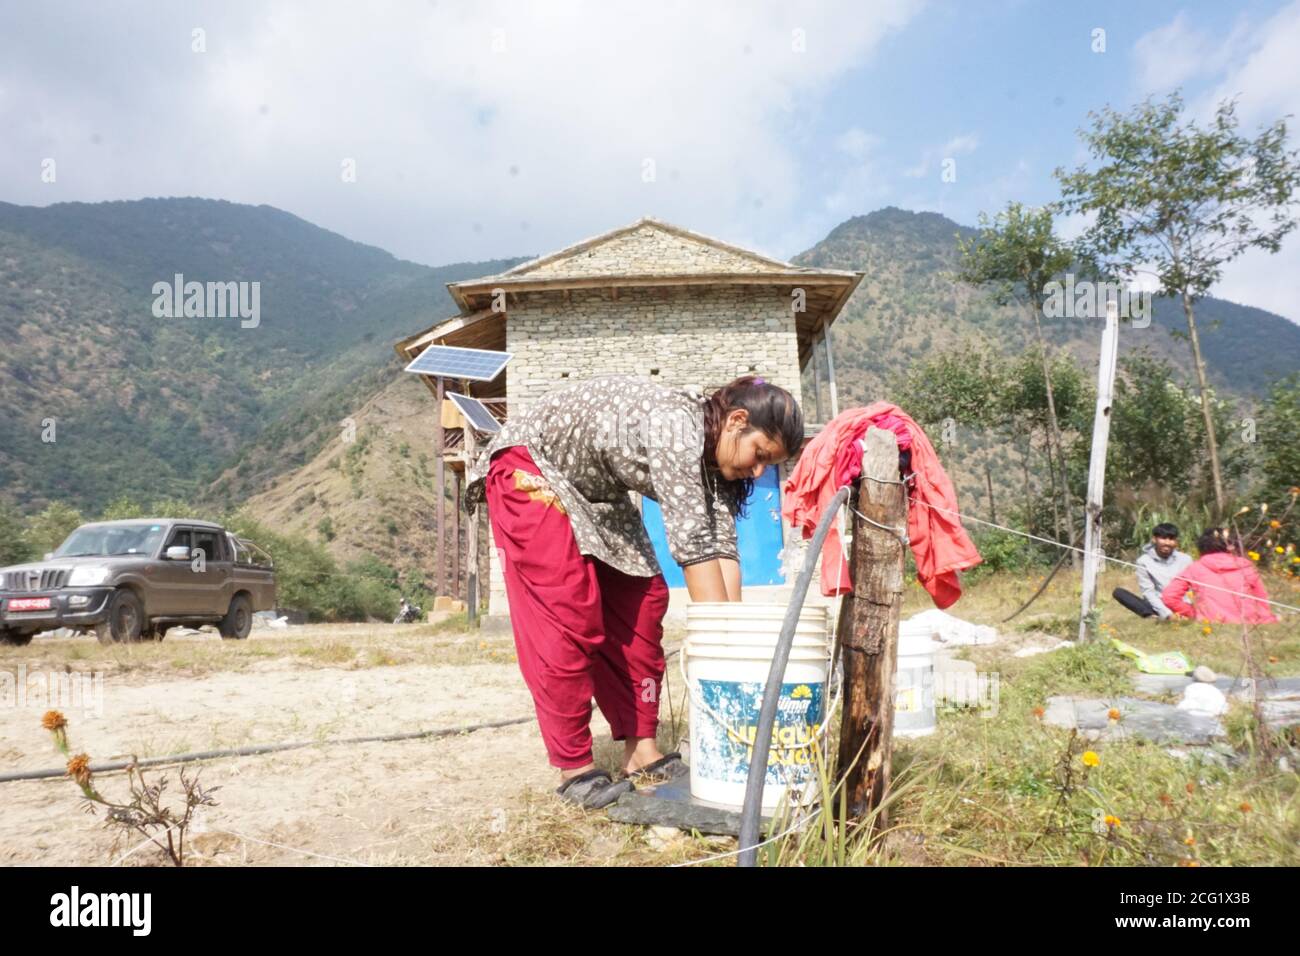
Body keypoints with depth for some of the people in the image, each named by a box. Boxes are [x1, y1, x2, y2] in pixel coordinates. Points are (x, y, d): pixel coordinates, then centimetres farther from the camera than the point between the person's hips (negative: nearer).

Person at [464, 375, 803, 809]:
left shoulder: (712, 452, -6)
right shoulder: (676, 423, -33)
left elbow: (722, 545, -12)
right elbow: (692, 542, -36)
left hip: (593, 491, 9)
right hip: (529, 468, -9)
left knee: (642, 599, 1)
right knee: (567, 613, -14)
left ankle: (641, 750, 7)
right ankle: (574, 767, -3)